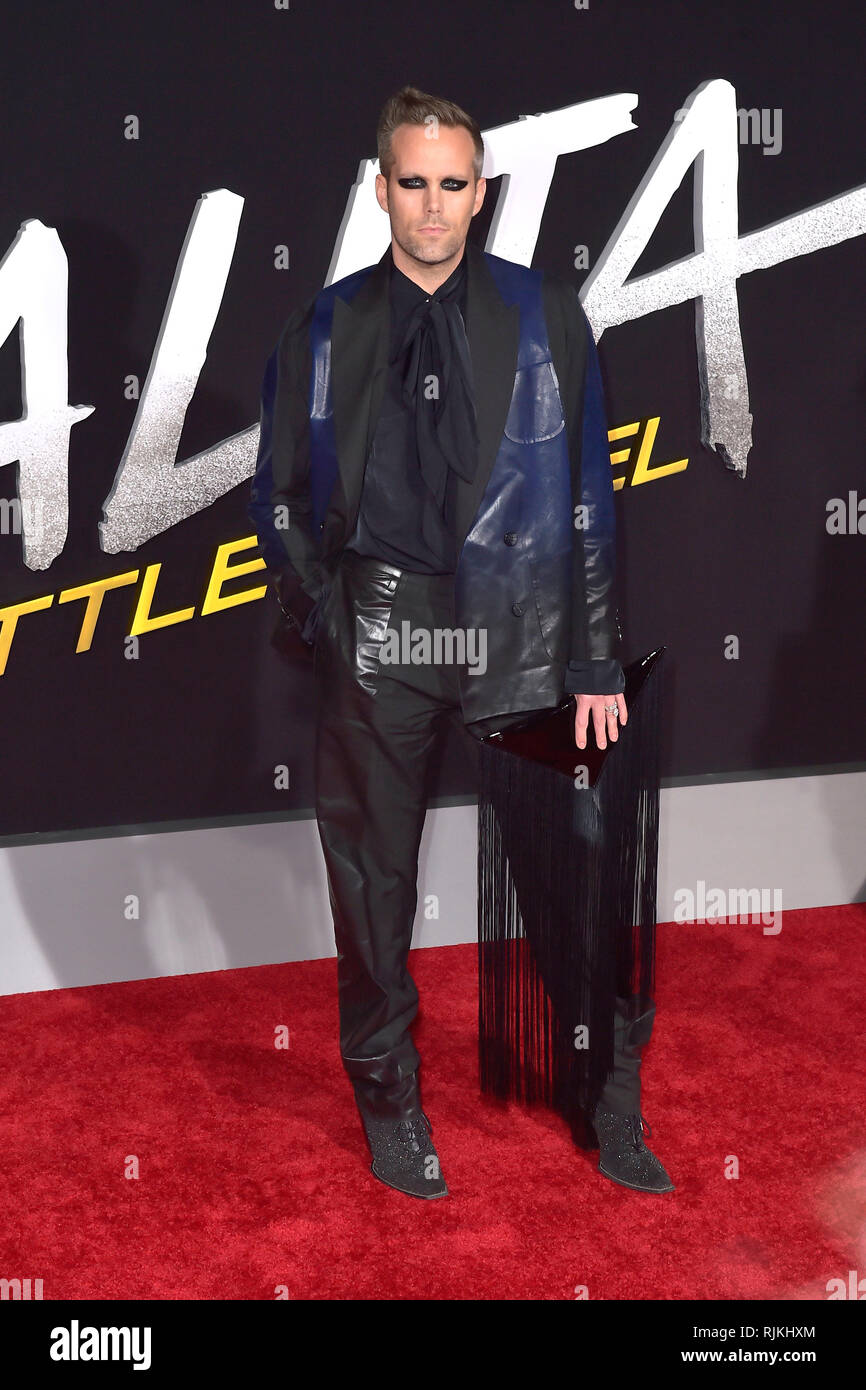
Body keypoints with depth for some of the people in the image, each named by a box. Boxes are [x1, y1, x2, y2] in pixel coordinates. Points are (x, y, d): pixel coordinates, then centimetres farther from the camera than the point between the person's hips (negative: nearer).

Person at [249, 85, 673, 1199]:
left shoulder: (545, 317, 3)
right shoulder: (324, 332, 5)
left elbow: (588, 496, 2)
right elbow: (280, 498, 11)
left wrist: (593, 665, -1)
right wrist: (325, 621, 0)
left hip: (517, 634, 0)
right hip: (374, 642, 1)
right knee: (372, 873, 10)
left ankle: (612, 1104, 22)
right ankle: (388, 1100, 30)